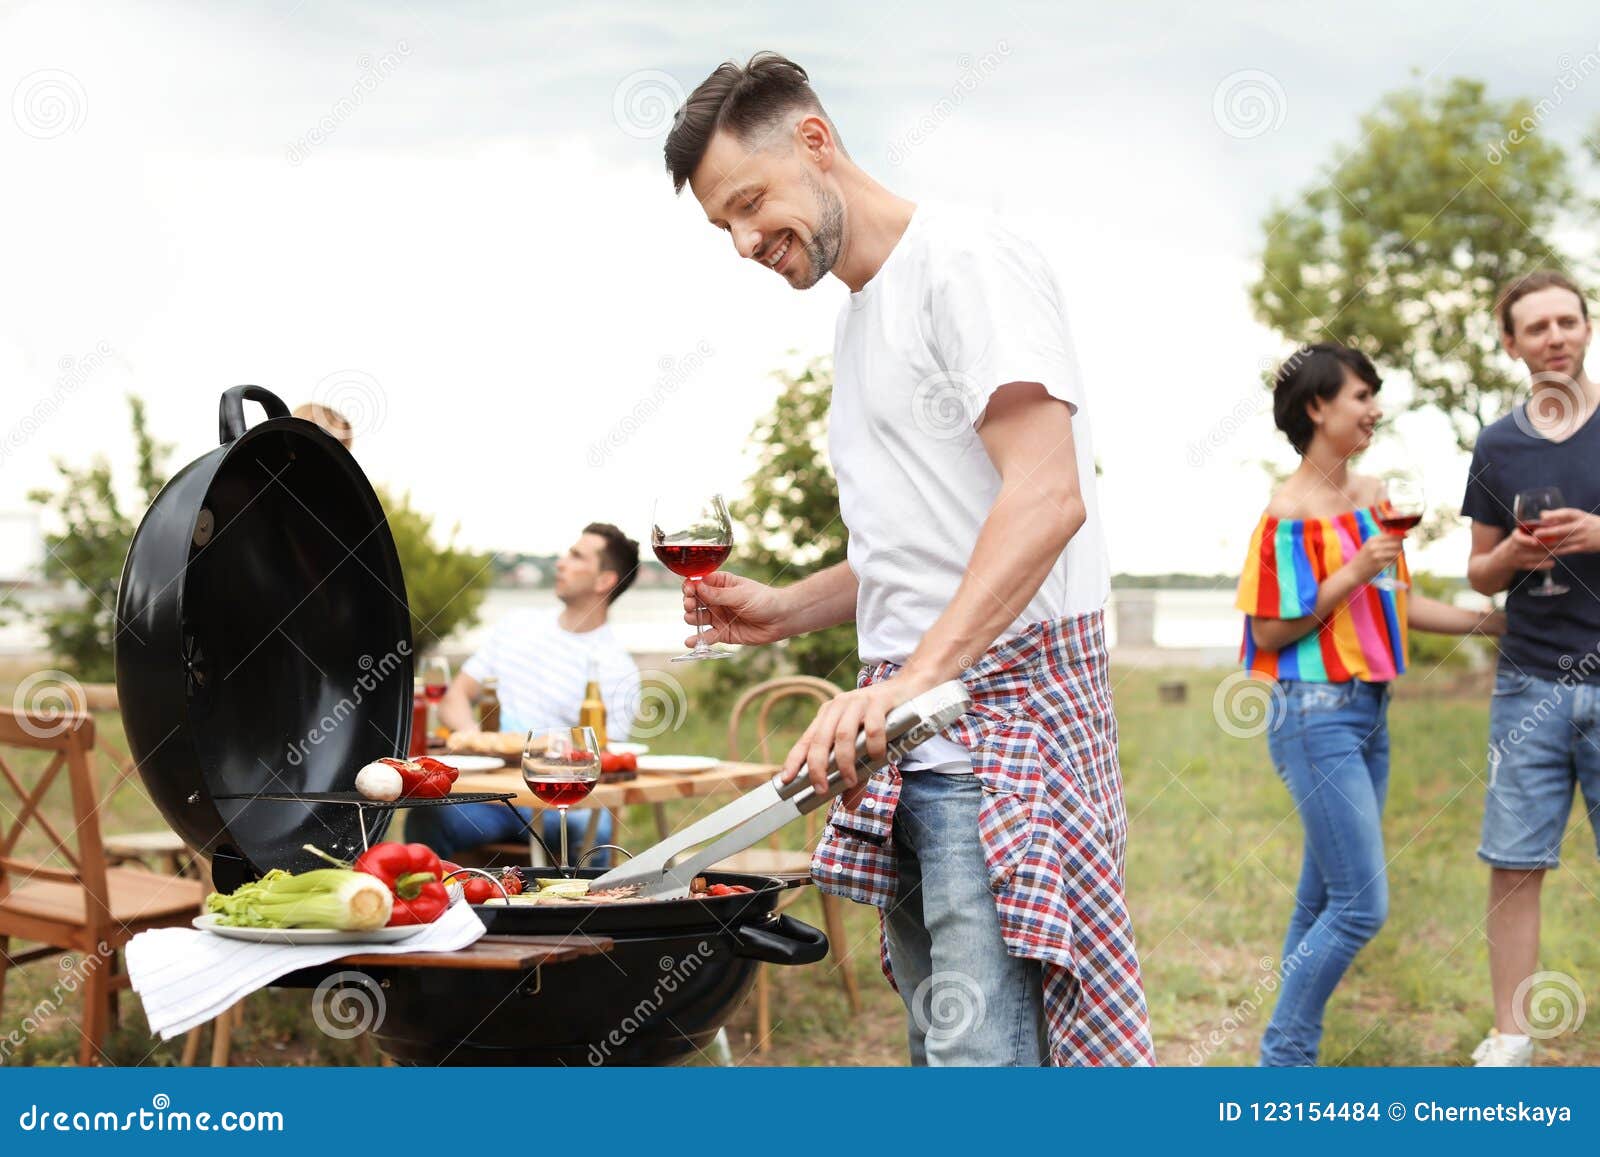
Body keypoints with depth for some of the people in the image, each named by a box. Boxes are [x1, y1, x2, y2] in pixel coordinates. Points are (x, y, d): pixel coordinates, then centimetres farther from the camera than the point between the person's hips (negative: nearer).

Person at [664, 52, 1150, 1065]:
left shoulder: (963, 261, -7)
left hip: (1004, 693, -9)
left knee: (983, 1050, -15)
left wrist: (916, 676, -30)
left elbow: (1047, 497, -21)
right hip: (914, 719, 10)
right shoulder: (863, 319, 23)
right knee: (941, 1044, 9)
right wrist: (791, 608, 14)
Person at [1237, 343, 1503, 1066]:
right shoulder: (1290, 511, -12)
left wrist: (1491, 621, 16)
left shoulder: (1373, 494, 11)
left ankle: (1291, 1061, 18)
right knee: (1362, 906, -11)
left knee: (1324, 904, 10)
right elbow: (1270, 631, -12)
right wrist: (1352, 576, -19)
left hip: (1369, 711, 8)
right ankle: (1283, 1057, 1)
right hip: (1316, 714, -8)